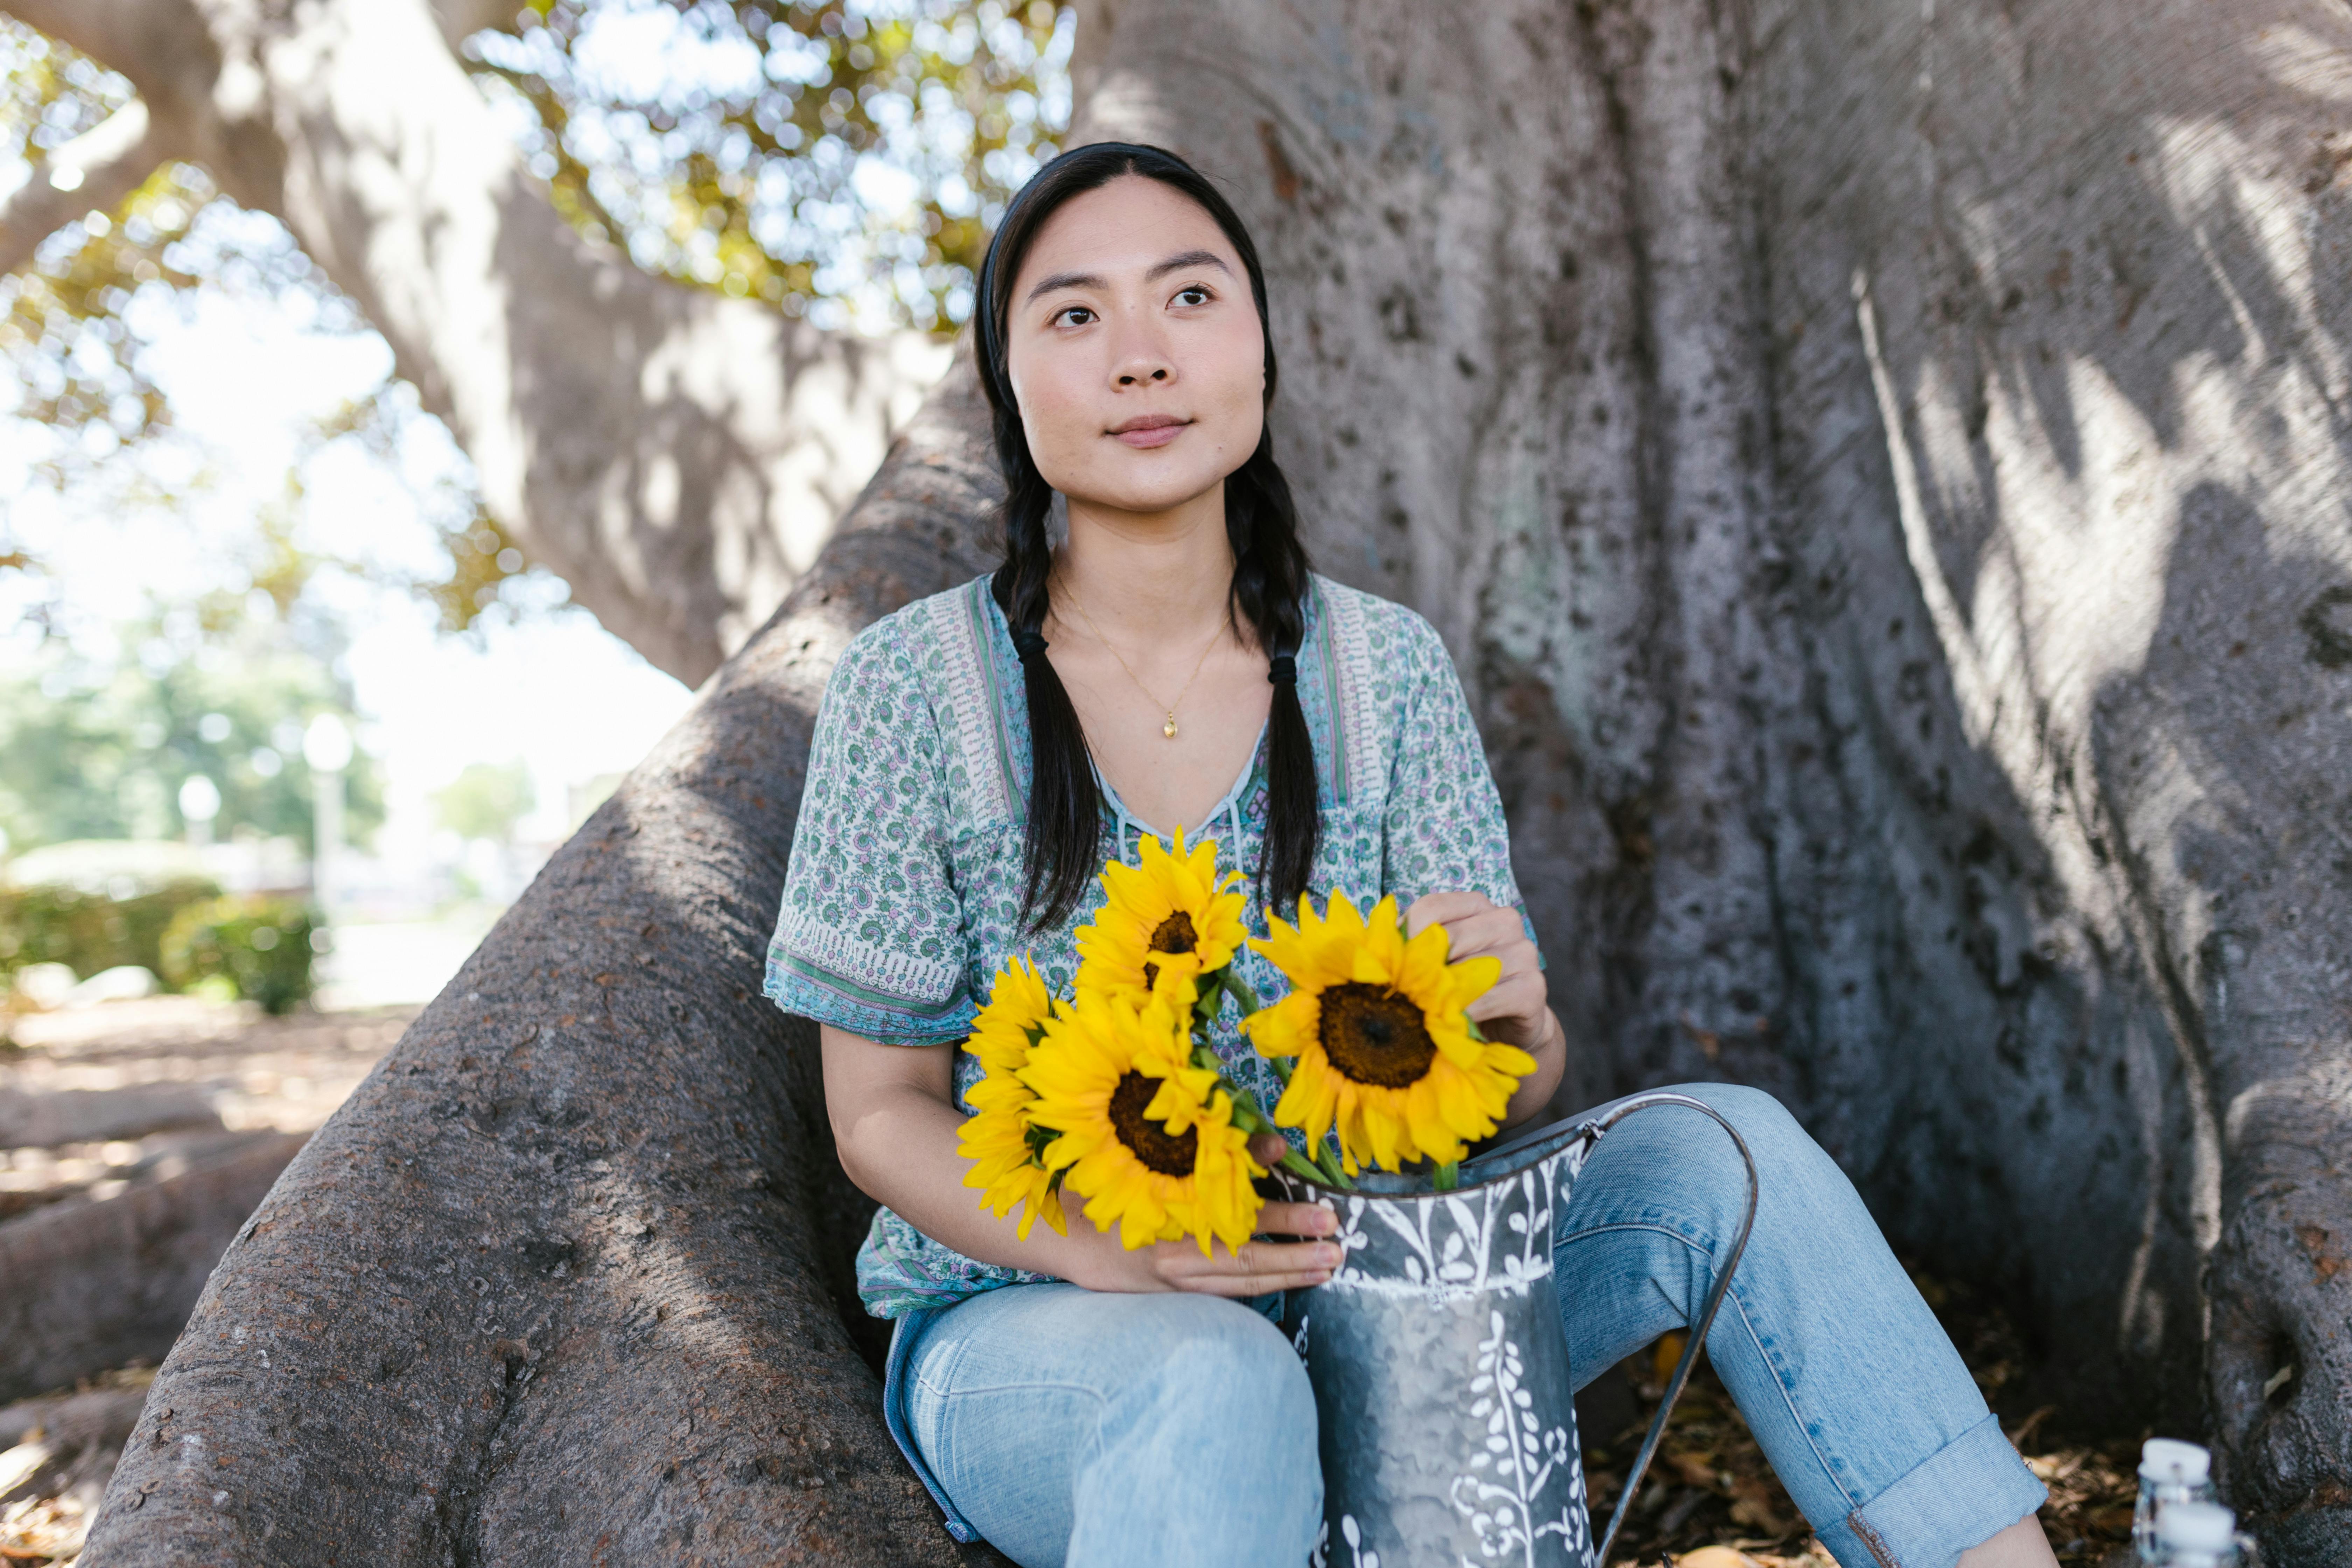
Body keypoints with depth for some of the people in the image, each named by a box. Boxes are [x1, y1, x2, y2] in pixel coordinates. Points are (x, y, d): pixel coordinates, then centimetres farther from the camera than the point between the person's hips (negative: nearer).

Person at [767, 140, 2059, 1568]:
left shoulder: (1388, 672, -4)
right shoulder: (916, 688, -12)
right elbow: (880, 1111, -7)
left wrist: (1515, 1024, -26)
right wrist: (1112, 1245, -26)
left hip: (1337, 1293, 4)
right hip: (1017, 1328, -3)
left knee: (1719, 1154, -14)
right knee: (1218, 1390, -39)